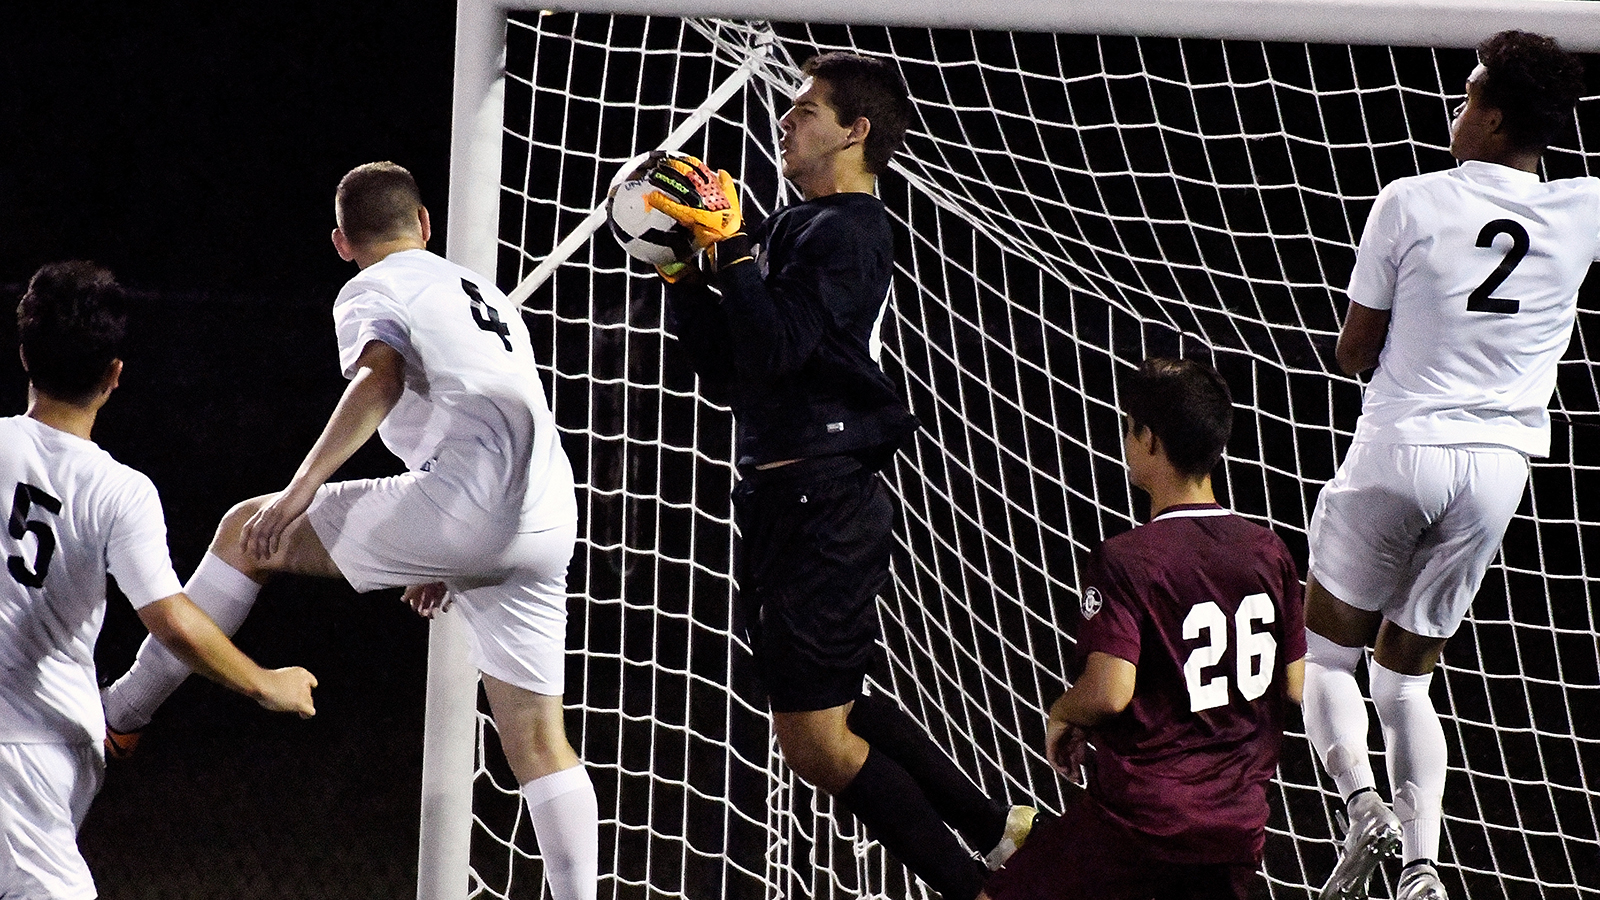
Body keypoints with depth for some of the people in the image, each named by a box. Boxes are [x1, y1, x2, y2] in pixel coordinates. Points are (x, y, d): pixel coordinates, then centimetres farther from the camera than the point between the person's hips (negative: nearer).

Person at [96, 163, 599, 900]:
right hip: (547, 525, 7)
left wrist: (299, 493, -23)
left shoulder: (372, 291, 7)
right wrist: (449, 564, 45)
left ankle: (123, 709, 6)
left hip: (467, 494, -7)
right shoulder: (486, 295, 32)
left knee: (247, 532, 5)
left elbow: (380, 378, -15)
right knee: (536, 740, 11)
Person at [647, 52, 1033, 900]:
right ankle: (995, 829, 25)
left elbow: (773, 349, -23)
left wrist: (731, 248, -21)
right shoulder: (795, 226, 16)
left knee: (814, 739, -7)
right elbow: (727, 367, 16)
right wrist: (683, 272, 8)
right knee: (835, 705, 19)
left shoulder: (846, 232, -12)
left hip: (821, 503, -10)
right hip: (785, 497, 10)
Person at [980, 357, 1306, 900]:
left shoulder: (1126, 561, -14)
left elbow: (1108, 692, -22)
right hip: (1240, 823, 5)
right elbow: (1298, 686, 6)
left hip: (1142, 813, -5)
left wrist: (1061, 717, -1)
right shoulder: (1268, 553, 2)